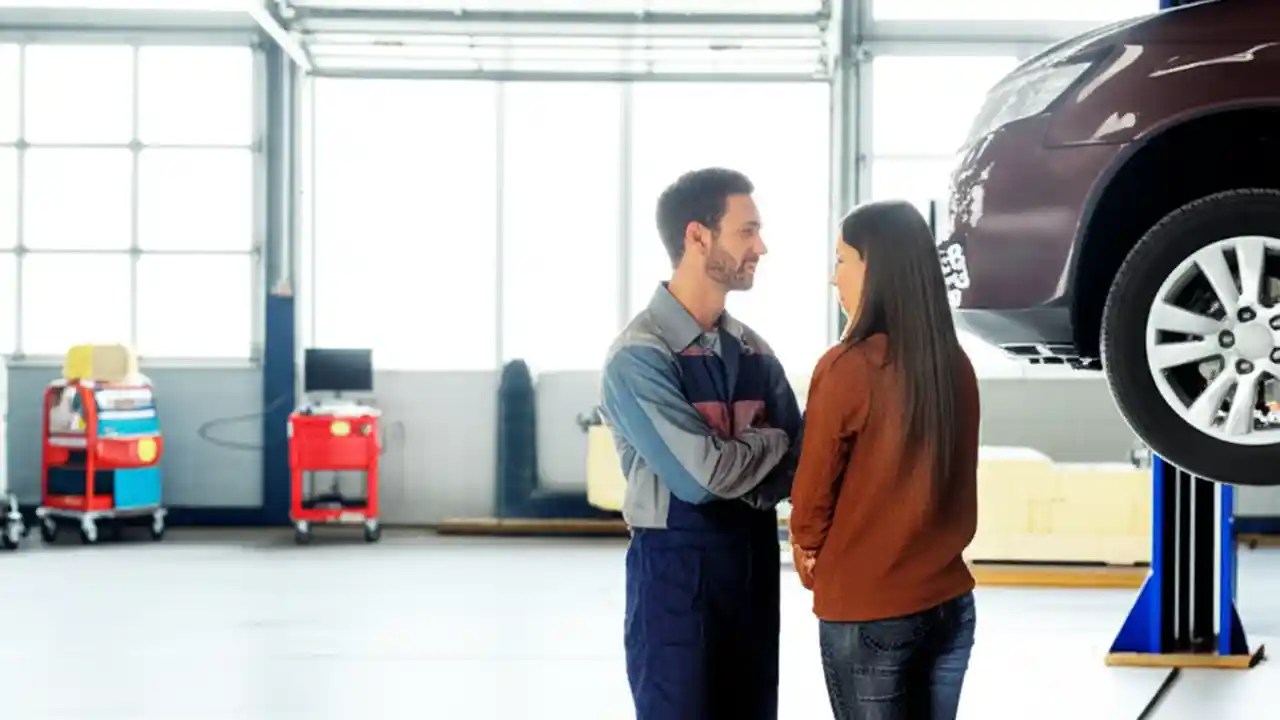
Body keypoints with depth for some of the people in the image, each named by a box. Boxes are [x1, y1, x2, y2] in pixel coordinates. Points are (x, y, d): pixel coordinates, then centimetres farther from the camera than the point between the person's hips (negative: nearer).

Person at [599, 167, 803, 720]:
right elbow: (703, 474, -20)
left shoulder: (753, 350, 8)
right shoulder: (640, 355, -14)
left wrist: (739, 467, -17)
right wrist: (771, 443, -3)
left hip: (756, 564, 7)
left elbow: (796, 465, 2)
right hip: (677, 569, -7)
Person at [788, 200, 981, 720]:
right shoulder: (955, 365, 0)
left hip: (865, 613, -5)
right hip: (949, 603, 5)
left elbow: (813, 493, -6)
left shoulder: (847, 368, -16)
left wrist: (810, 551, 13)